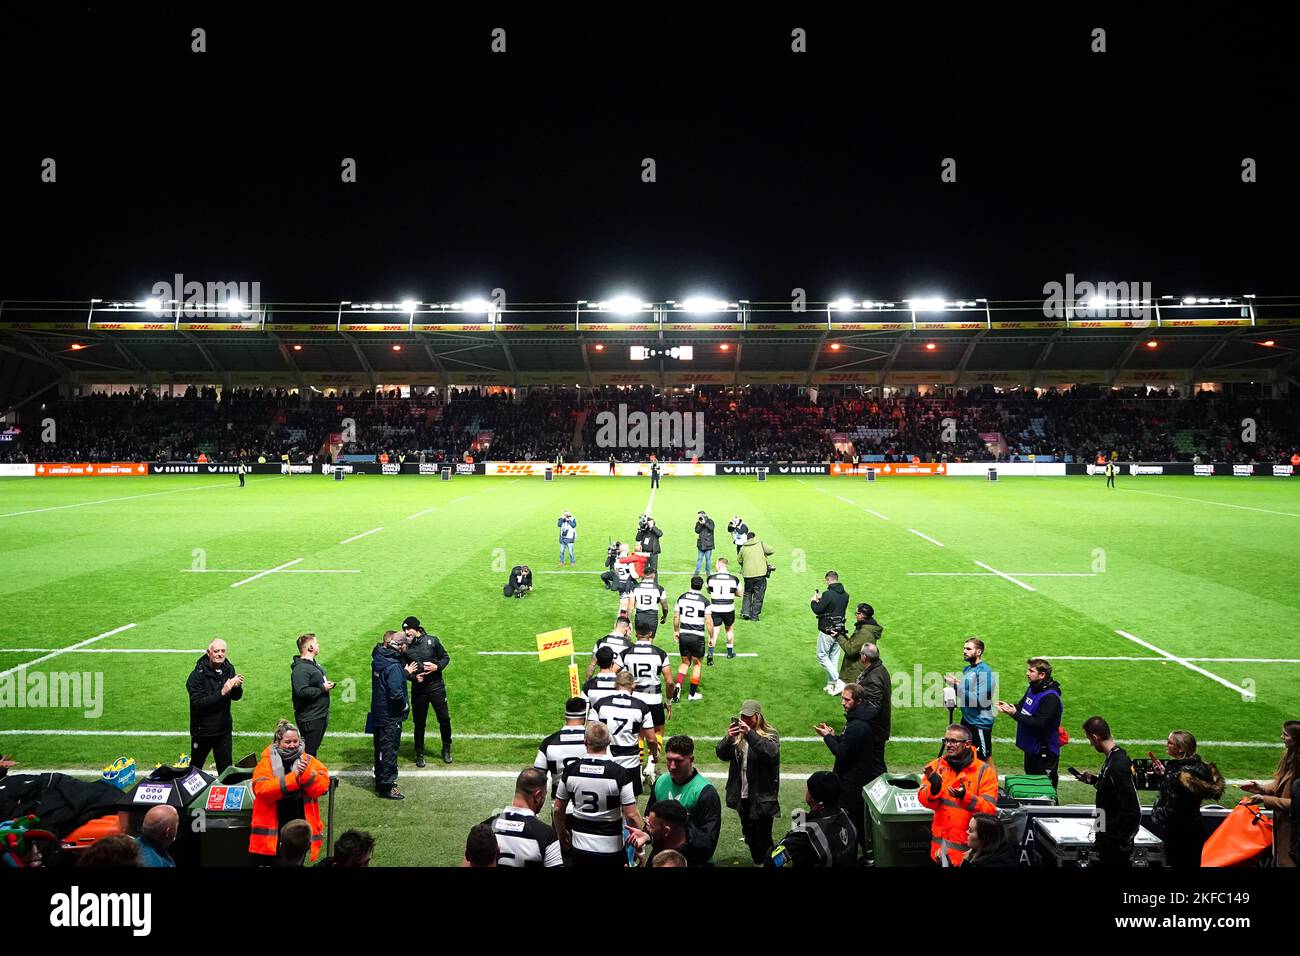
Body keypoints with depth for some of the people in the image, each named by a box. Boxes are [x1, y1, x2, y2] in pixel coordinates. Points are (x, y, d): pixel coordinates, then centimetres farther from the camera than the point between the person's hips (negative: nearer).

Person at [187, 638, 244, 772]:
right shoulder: (198, 674, -16)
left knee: (226, 769, 10)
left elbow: (236, 697, 4)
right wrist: (221, 693, -32)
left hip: (224, 729, 3)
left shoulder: (229, 669, -2)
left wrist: (237, 686, -18)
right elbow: (198, 703, -23)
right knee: (195, 767, 15)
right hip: (202, 730, -3)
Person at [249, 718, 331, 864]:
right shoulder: (266, 763, -3)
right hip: (272, 833, -2)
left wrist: (306, 773, -25)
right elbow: (262, 789, -19)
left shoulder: (309, 761, 2)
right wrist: (294, 777, -24)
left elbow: (323, 787, -8)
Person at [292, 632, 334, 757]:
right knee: (309, 752, -3)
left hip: (321, 716, 10)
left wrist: (327, 685, 10)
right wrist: (322, 688, -22)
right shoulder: (300, 669, -21)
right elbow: (301, 692, -32)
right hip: (310, 719, -10)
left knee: (314, 749, 18)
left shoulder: (314, 663, 13)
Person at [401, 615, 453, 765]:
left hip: (437, 687, 0)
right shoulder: (405, 646, -3)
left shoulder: (432, 640, -6)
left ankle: (446, 750, 26)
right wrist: (413, 676, -14)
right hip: (418, 690, 0)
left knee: (444, 719, 7)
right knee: (419, 723, 8)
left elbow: (446, 657, 4)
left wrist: (437, 666, -15)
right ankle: (419, 754, 25)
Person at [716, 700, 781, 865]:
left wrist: (750, 734, -37)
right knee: (749, 835, 19)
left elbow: (771, 753, -28)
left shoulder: (771, 735, -8)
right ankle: (757, 862, 37)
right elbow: (721, 754, -4)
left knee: (763, 838, -1)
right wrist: (728, 739, -25)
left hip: (762, 797, -5)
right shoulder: (737, 734, 3)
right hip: (742, 796, 5)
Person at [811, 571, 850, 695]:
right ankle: (831, 685, 20)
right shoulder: (845, 595, 5)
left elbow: (817, 610, -16)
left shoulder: (828, 594, -20)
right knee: (834, 657, 15)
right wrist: (822, 599, 17)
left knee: (822, 656, 4)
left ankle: (837, 681, -6)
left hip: (827, 631, -7)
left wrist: (814, 600, 3)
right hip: (839, 631, 7)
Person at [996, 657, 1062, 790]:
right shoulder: (1032, 688, 4)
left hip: (1044, 751, -9)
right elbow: (1023, 707, 17)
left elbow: (1039, 724, -28)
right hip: (1031, 747, 9)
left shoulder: (1050, 697, -24)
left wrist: (1014, 714, -25)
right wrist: (1008, 707, -4)